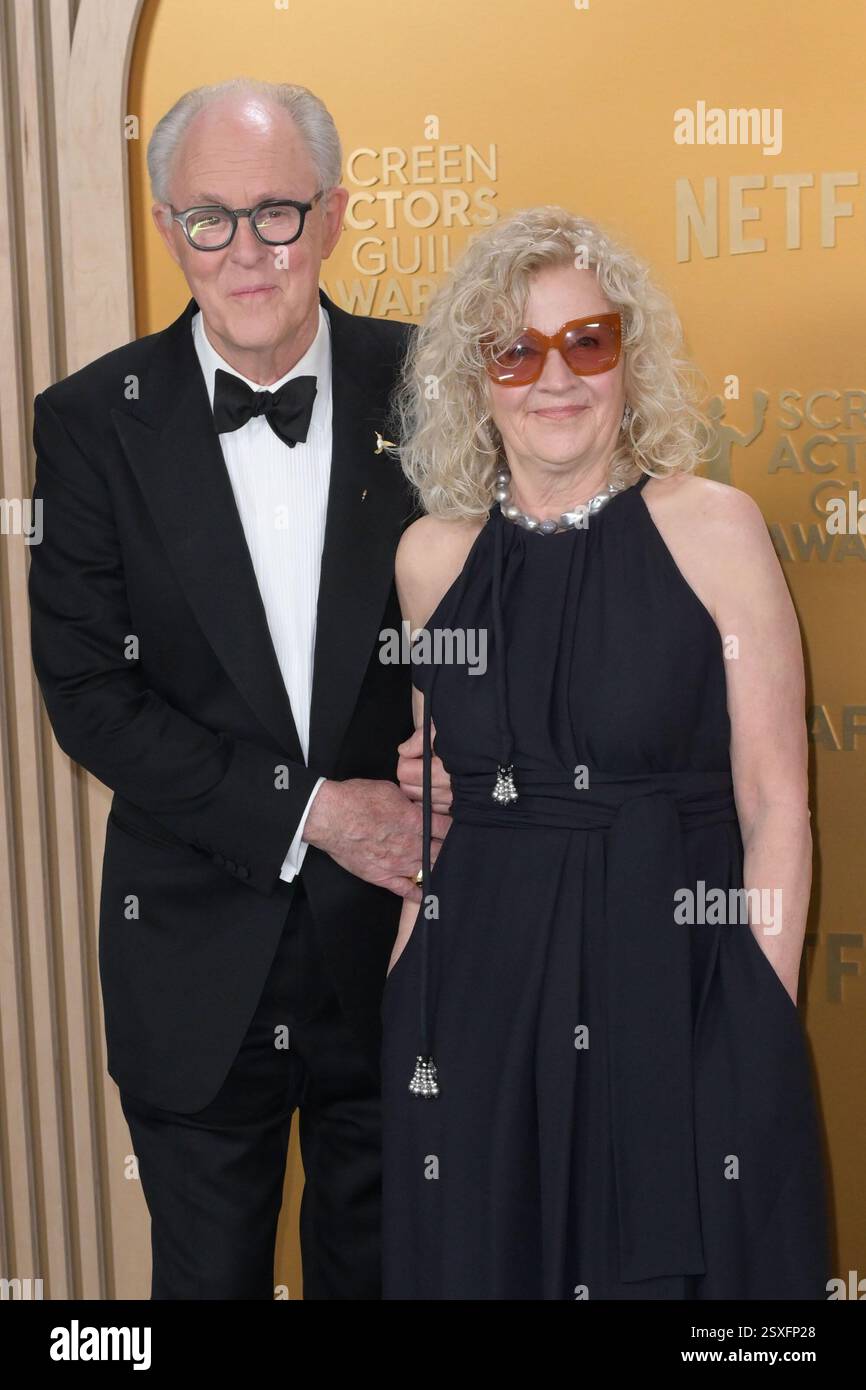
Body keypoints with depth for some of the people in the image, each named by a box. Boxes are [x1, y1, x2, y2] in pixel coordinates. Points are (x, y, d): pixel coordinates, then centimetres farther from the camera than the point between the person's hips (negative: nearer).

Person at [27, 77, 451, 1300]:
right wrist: (303, 810, -16)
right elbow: (87, 691, -9)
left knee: (382, 1261, 18)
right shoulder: (95, 421, -7)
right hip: (198, 956, 0)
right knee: (207, 1269, 18)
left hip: (396, 929, 1)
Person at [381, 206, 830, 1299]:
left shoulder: (712, 528, -5)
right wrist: (400, 987, 6)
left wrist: (757, 1033, -8)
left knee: (684, 1260, 9)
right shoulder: (430, 556, 4)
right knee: (480, 1264, 13)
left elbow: (775, 807, -5)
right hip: (475, 1000, 3)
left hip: (681, 994, -2)